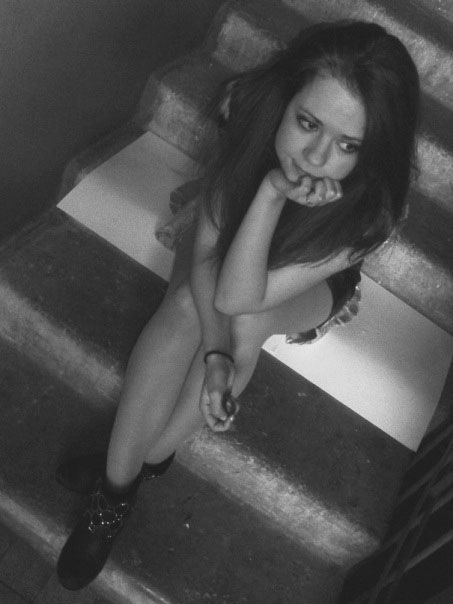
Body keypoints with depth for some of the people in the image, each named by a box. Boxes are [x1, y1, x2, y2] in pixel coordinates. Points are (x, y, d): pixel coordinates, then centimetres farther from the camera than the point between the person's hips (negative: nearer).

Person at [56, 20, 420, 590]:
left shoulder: (372, 211, -38)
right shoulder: (247, 108, -32)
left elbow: (237, 297, -37)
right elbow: (208, 248, -23)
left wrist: (274, 193, -50)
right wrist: (216, 351, -35)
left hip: (308, 287, -2)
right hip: (226, 231, 2)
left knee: (245, 320, -32)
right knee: (186, 305, -29)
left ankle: (142, 461, -11)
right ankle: (117, 485, -18)